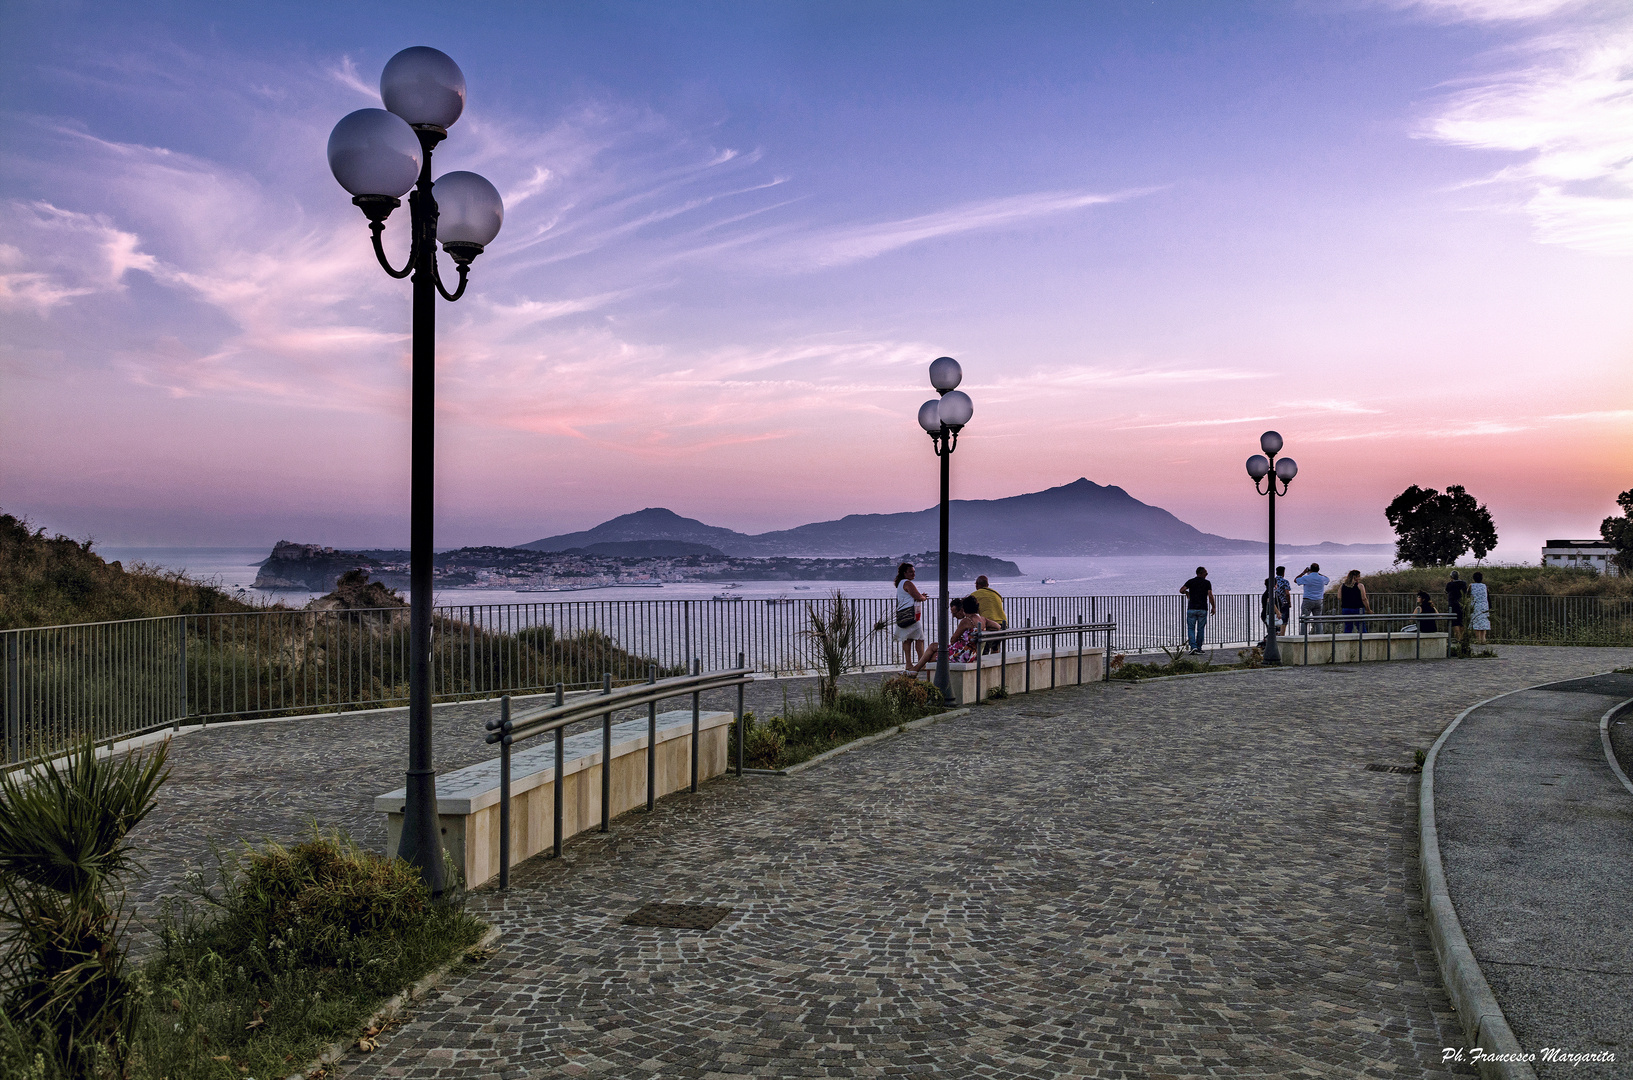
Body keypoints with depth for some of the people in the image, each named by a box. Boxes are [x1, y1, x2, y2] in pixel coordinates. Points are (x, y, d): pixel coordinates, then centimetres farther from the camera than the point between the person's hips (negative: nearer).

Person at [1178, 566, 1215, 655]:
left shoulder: (1191, 581, 3)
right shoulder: (1207, 583, 0)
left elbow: (1181, 590, -6)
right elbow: (1210, 596, -8)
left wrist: (1186, 593, 16)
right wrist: (1213, 607, 2)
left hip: (1192, 608, 0)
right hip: (1203, 609, 0)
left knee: (1191, 628, 4)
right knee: (1200, 629, 10)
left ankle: (1193, 647, -14)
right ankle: (1199, 648, 14)